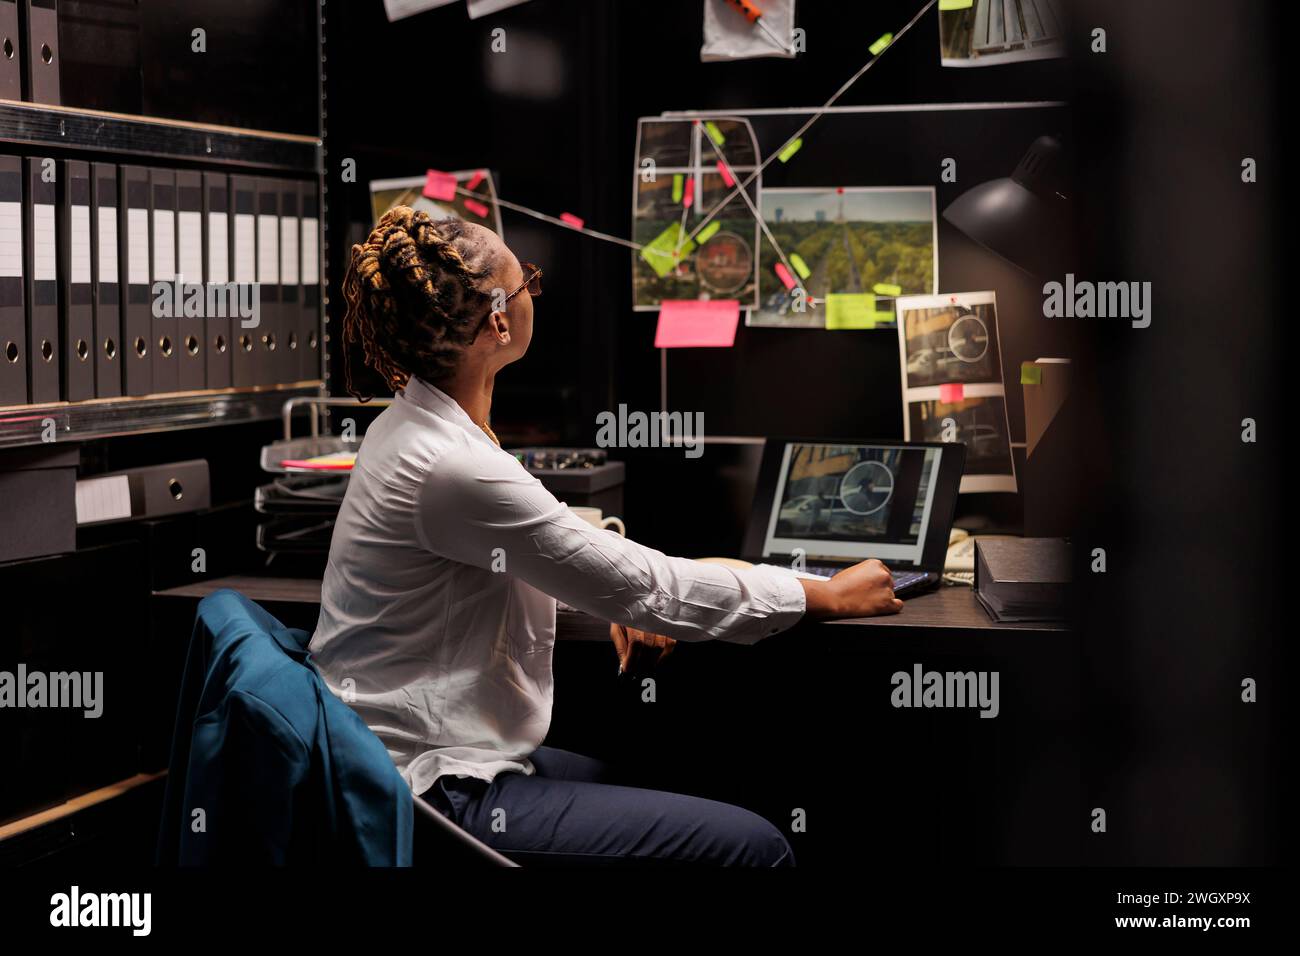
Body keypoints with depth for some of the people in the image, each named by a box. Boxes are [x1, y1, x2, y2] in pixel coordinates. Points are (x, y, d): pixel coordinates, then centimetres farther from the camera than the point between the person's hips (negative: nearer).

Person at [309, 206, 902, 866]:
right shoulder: (453, 466, -24)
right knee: (756, 848, -13)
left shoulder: (410, 421, 7)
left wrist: (620, 595, 6)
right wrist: (832, 596, -7)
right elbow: (650, 591, -18)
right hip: (428, 799, -11)